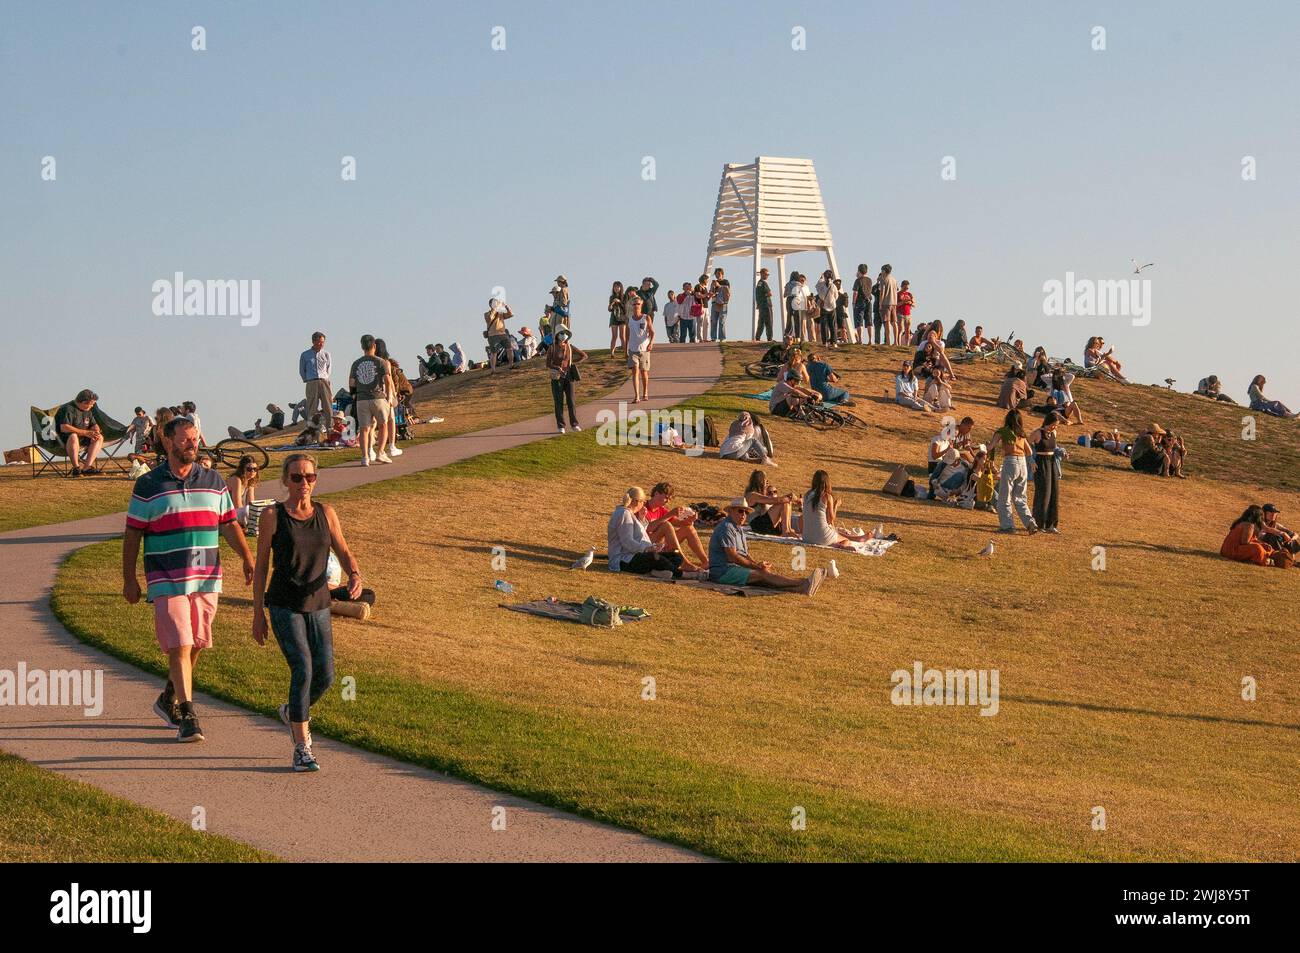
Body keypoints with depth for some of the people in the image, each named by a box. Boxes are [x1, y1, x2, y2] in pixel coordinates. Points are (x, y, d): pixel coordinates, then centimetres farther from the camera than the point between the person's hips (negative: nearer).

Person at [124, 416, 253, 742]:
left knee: (195, 645, 10)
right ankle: (187, 715, -9)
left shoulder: (213, 481, 9)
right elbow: (132, 534, 1)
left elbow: (230, 525, 11)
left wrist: (248, 559, -1)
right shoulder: (148, 485, -2)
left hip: (207, 578, 4)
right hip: (166, 580, -4)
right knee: (179, 645, -11)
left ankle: (168, 701, 31)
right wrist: (129, 579, -1)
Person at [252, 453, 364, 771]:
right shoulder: (273, 516, -5)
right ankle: (302, 748, -11)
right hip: (284, 605, -4)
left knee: (324, 676, 0)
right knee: (303, 669, -19)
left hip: (318, 605, 4)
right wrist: (258, 614, -1)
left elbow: (344, 553, 5)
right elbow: (261, 566, 0)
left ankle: (292, 712, 34)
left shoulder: (326, 513, 4)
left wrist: (355, 575, -19)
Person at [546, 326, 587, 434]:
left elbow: (584, 355, 11)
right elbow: (548, 364, -5)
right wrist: (558, 368, -21)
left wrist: (573, 363, 2)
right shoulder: (552, 348, -5)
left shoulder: (570, 347, 2)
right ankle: (560, 426, 5)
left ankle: (574, 424, 2)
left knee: (571, 400, -4)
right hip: (556, 377, -2)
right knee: (559, 402, -1)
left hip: (568, 377, 2)